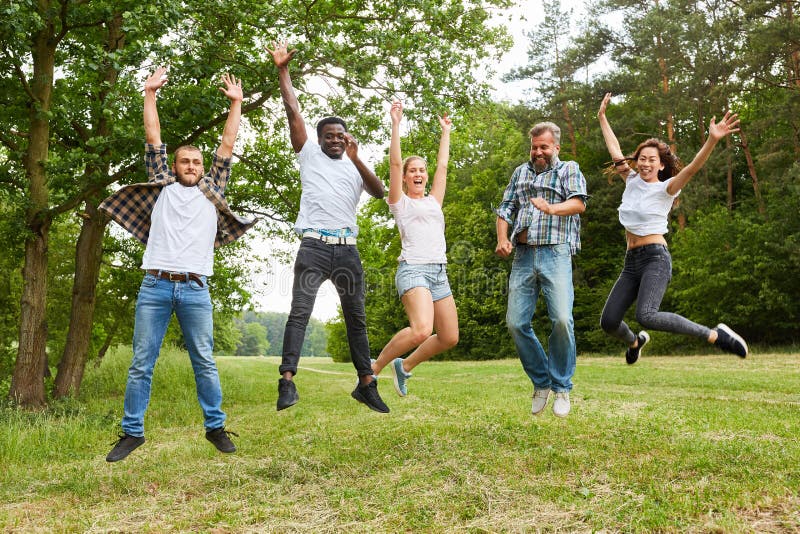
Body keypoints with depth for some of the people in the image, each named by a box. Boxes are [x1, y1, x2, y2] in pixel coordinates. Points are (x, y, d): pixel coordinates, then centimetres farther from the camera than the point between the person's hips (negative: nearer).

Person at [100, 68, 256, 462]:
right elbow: (153, 139, 14)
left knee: (205, 363, 4)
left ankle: (215, 427, 12)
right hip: (155, 286, 0)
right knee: (141, 364, 2)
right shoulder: (163, 187, 15)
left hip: (195, 289, 0)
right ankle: (132, 432, 9)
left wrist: (236, 103, 16)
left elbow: (227, 145, 15)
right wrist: (150, 94, 14)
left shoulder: (211, 192, 16)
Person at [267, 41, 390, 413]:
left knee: (356, 317, 7)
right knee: (299, 311, -12)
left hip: (347, 249, 3)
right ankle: (287, 380, -15)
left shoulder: (356, 166, 16)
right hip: (314, 246, -3)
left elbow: (380, 193, -1)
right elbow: (293, 111, 7)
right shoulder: (309, 155, 12)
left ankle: (366, 384, 15)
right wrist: (282, 70, 4)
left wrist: (356, 159, -12)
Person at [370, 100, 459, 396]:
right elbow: (395, 163, -1)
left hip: (439, 273, 7)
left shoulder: (434, 201, 22)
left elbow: (442, 166, 25)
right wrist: (396, 124, -3)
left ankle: (404, 366, 24)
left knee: (449, 338, 3)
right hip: (413, 269, -7)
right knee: (421, 330, -27)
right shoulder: (400, 202, 8)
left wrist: (445, 132, 32)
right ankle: (374, 367, -6)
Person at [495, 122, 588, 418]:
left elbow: (579, 204, -7)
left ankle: (562, 387, 1)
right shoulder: (520, 172, 24)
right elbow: (505, 210, 20)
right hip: (523, 255, 4)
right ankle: (541, 382, 15)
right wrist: (502, 239, 1)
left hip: (555, 253, -4)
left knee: (562, 319, -17)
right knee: (516, 322, -3)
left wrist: (551, 208, -27)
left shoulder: (569, 169, 11)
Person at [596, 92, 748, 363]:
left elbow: (692, 168, -21)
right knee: (608, 322, 0)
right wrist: (602, 117, 30)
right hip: (632, 260, 6)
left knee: (646, 316, -30)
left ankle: (715, 334, -17)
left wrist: (713, 139, -36)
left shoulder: (665, 189, -3)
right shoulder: (632, 181, 13)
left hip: (656, 258, -6)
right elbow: (615, 151, 24)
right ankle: (635, 342, 35)